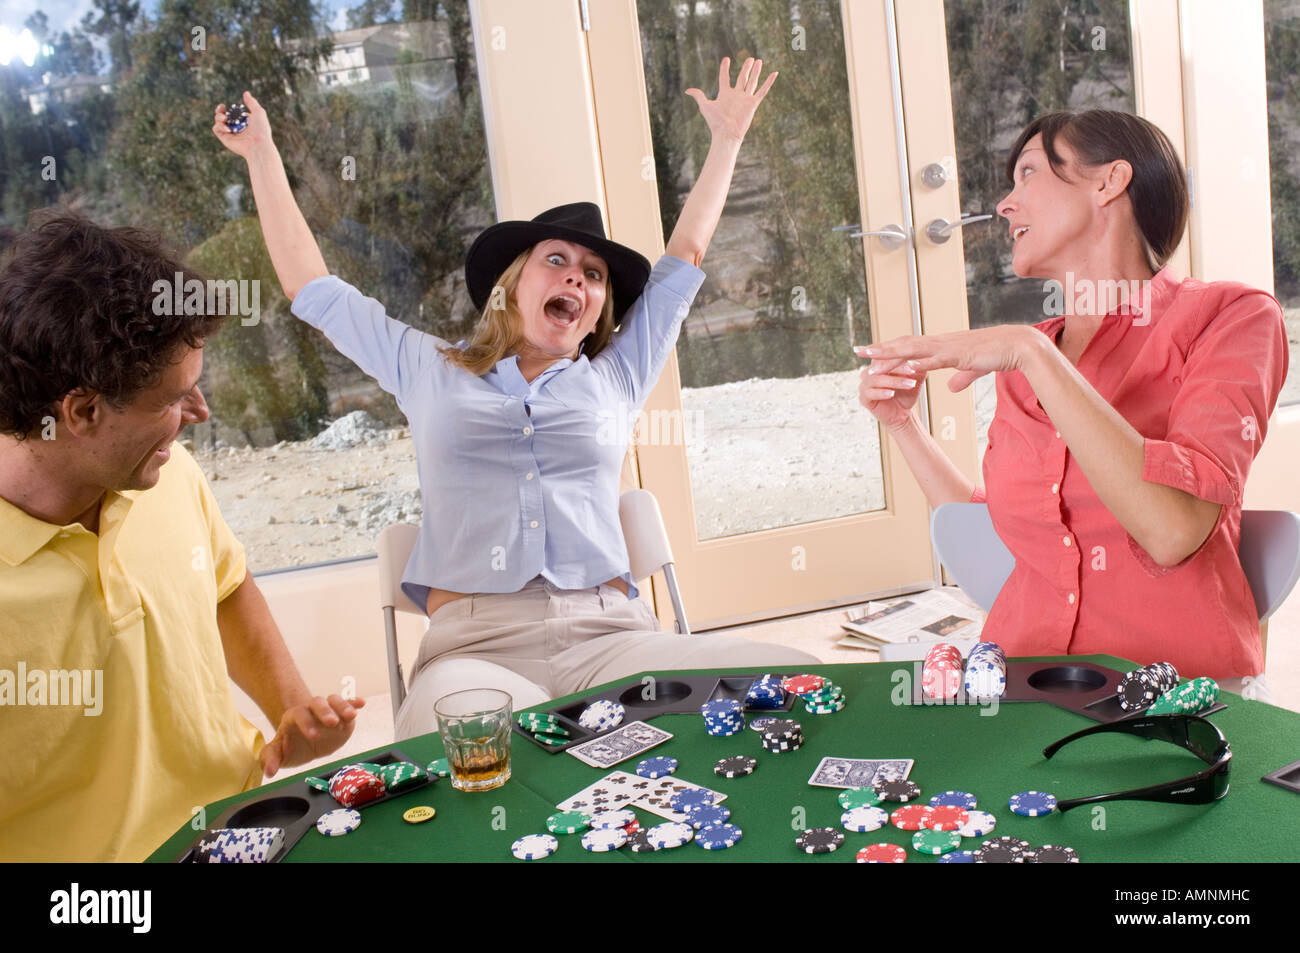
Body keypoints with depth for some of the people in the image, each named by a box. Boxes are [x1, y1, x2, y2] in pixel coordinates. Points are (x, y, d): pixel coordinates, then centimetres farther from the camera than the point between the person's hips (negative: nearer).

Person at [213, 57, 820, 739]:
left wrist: (727, 139, 39)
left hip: (611, 634, 3)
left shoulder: (613, 379, 23)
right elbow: (312, 288, 27)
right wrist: (262, 154, 32)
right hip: (475, 644, -2)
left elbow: (684, 259, 32)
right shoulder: (430, 372, 21)